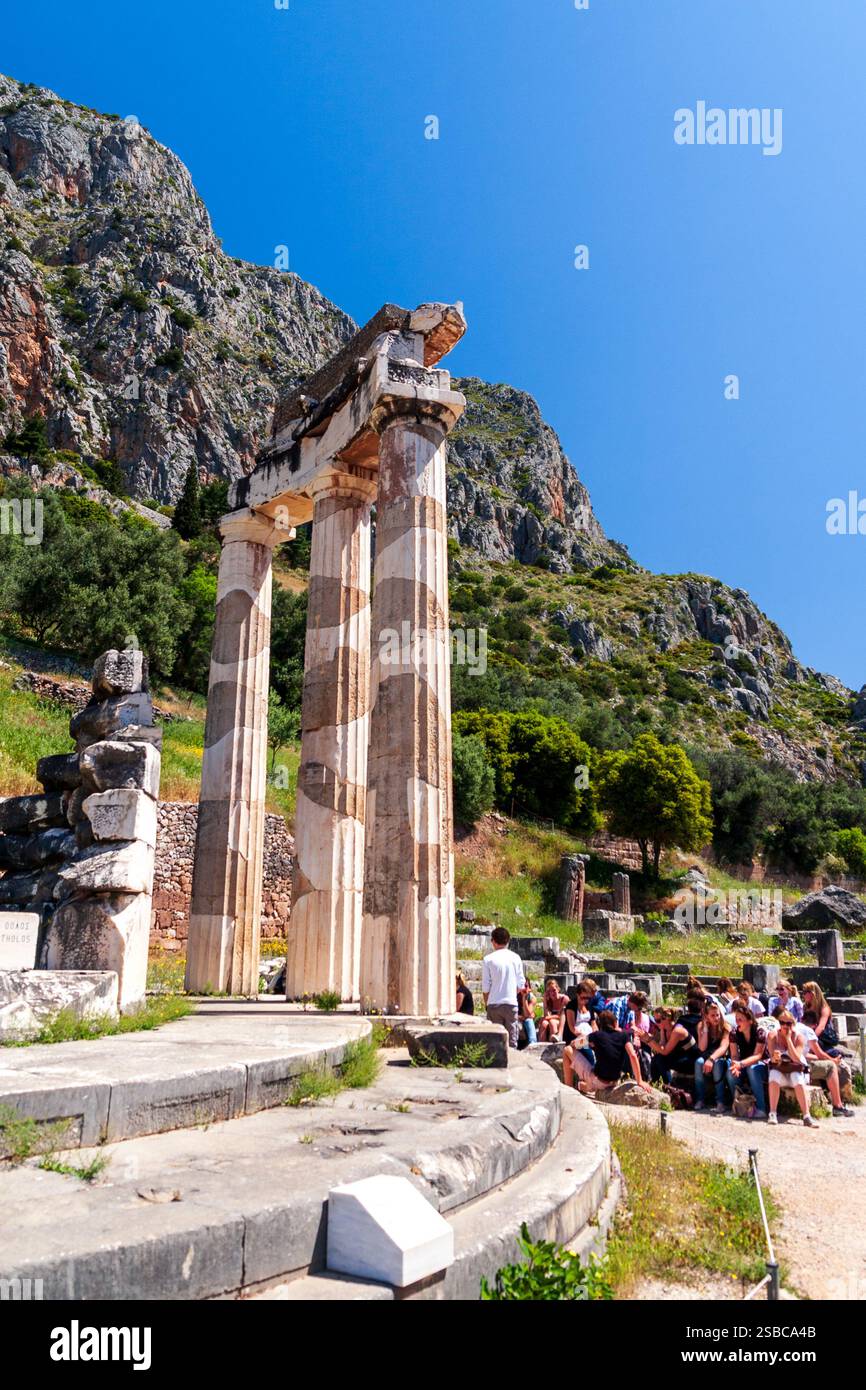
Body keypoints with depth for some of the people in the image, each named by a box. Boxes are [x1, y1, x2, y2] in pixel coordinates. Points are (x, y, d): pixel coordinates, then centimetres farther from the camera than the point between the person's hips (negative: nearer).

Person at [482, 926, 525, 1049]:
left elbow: (485, 986, -5)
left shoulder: (488, 959, -6)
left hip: (494, 1003, -1)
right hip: (511, 1003, 2)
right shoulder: (516, 958, 1)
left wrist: (486, 1003, 10)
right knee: (511, 1039, 8)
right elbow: (521, 984, 4)